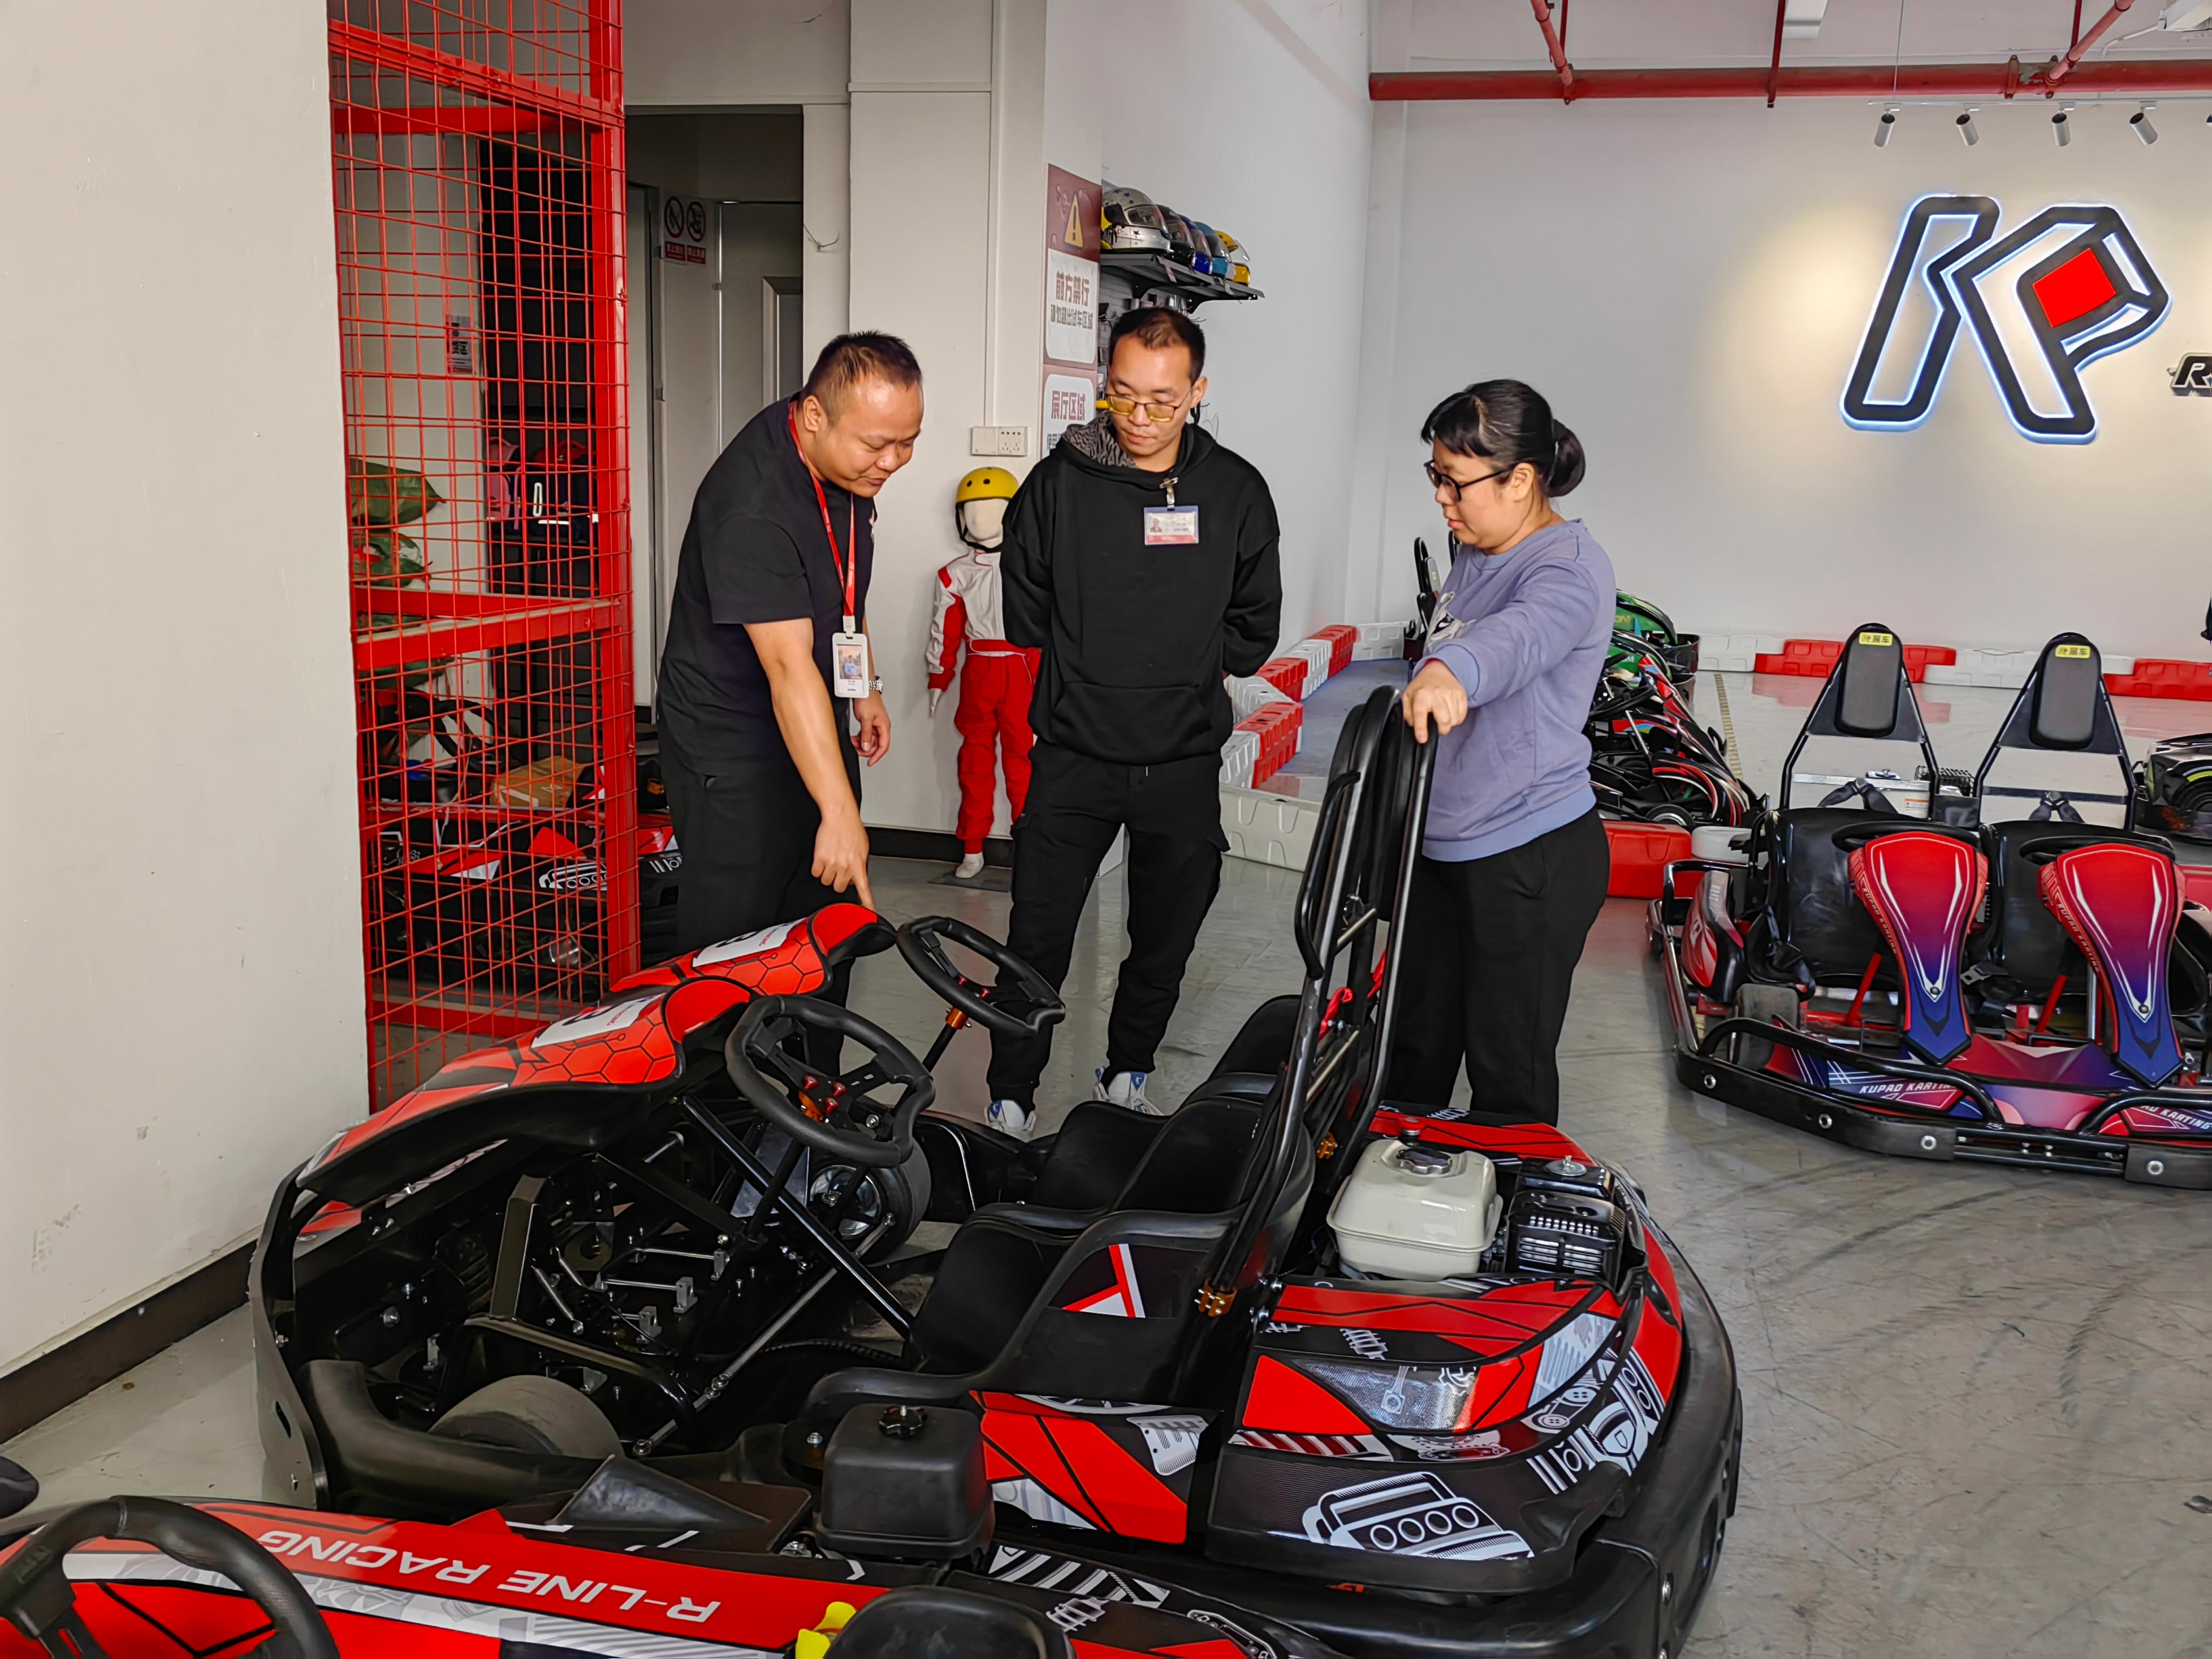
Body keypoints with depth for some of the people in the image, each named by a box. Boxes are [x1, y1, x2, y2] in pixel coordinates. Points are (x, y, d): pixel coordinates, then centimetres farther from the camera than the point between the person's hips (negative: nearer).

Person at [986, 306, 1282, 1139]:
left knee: (1165, 943, 15)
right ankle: (1011, 1101, 16)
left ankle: (1127, 1075, 37)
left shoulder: (1237, 492, 1)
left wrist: (1183, 665, -3)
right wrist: (1091, 668, 0)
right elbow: (1024, 610, 6)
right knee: (1037, 940, -1)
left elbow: (1254, 630, 5)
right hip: (1073, 758, -2)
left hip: (1185, 764, 2)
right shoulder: (1060, 481, -3)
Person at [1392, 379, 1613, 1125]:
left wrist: (1450, 670, -60)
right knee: (1415, 1047, 16)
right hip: (1442, 845, 9)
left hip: (1533, 862, -9)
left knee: (1509, 1074, 0)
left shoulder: (1570, 566, -17)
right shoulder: (1473, 555, 11)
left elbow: (1523, 634, -41)